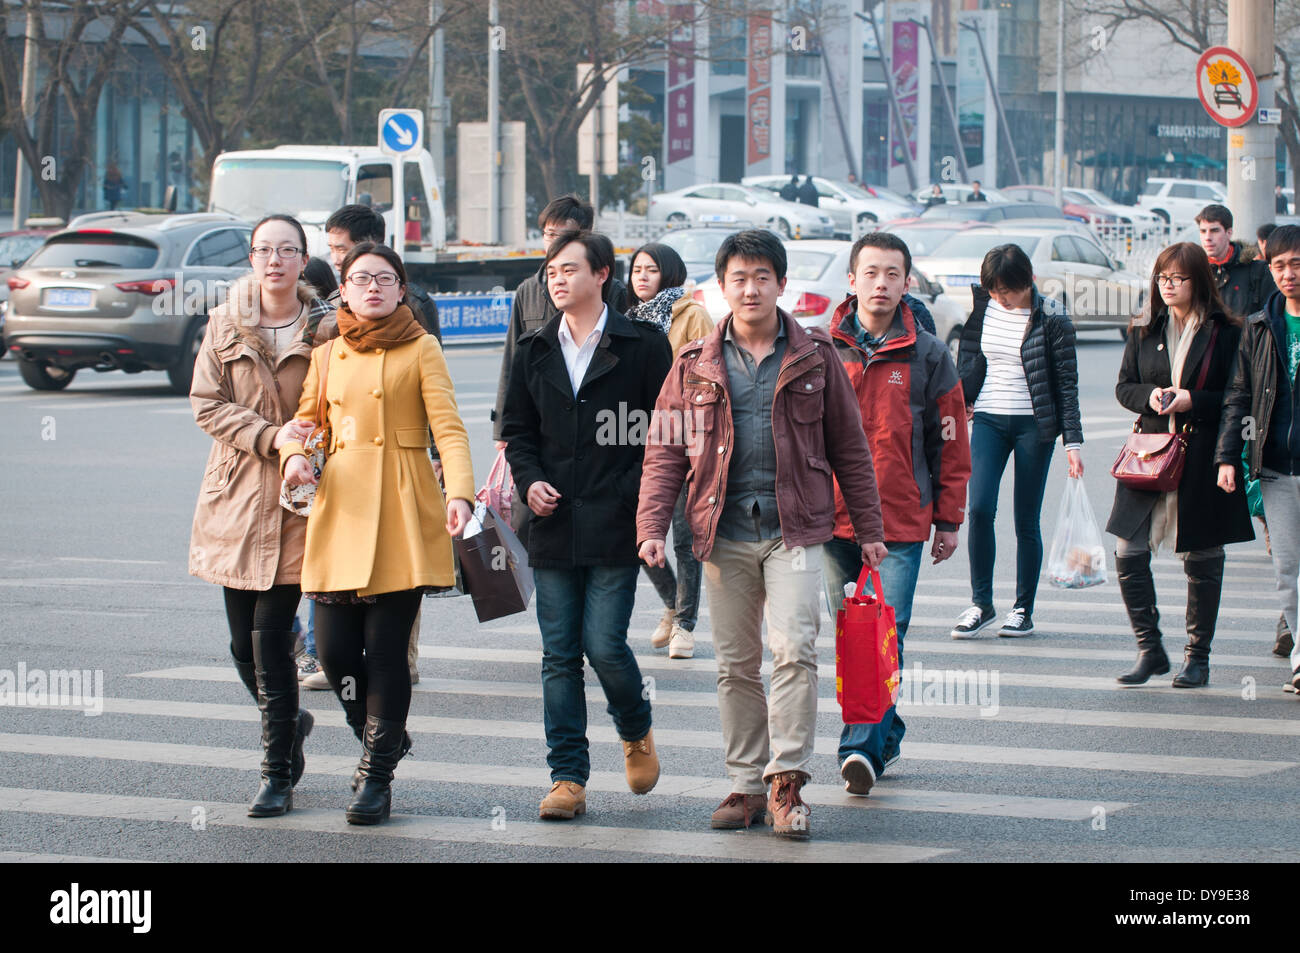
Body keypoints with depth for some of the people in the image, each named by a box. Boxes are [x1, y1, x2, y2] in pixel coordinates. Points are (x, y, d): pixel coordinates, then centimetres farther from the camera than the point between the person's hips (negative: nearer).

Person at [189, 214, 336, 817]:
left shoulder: (326, 328, -2)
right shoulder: (225, 325, 5)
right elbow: (207, 404, 0)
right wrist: (269, 436, -14)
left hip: (295, 501, -3)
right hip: (236, 495, 3)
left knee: (270, 637, -9)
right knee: (243, 643, 7)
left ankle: (278, 775, 1)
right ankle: (289, 722, 37)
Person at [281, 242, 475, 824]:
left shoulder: (420, 350, 4)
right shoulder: (326, 356, 15)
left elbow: (447, 427, -4)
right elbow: (307, 419, 21)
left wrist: (459, 492, -20)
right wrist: (295, 454, -2)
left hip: (401, 514, -4)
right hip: (340, 512, 4)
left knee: (386, 647, -6)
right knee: (333, 647, -1)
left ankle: (377, 775, 6)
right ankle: (382, 738, 26)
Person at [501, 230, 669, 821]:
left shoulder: (643, 346, -1)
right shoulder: (535, 351, 12)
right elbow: (517, 430, 18)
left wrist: (635, 495, -9)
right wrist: (529, 479, -1)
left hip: (615, 526, -4)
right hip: (553, 525, 4)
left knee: (604, 644, -9)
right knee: (559, 655, 2)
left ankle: (636, 732, 21)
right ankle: (568, 779, 6)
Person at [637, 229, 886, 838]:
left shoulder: (814, 358, 5)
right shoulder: (696, 365, 8)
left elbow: (849, 447, 9)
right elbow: (664, 450, 7)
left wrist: (868, 528, 9)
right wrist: (652, 526, -4)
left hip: (794, 530, -2)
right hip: (724, 534, 2)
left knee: (794, 650, -15)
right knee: (735, 664, 7)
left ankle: (787, 781, -10)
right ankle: (747, 784, 15)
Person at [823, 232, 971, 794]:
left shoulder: (927, 356, 2)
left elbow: (951, 445, 7)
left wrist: (948, 520, 6)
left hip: (902, 522, -2)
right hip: (832, 518, 2)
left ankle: (863, 747, -17)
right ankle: (885, 737, 22)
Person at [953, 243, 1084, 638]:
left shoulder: (1050, 317, -9)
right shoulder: (981, 305, 1)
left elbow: (1067, 382, -5)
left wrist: (1072, 441, -7)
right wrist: (962, 401, 12)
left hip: (1034, 423, -3)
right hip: (987, 419, 3)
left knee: (1026, 520, 1)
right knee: (979, 508, -11)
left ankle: (1024, 609, 12)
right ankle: (981, 603, 1)